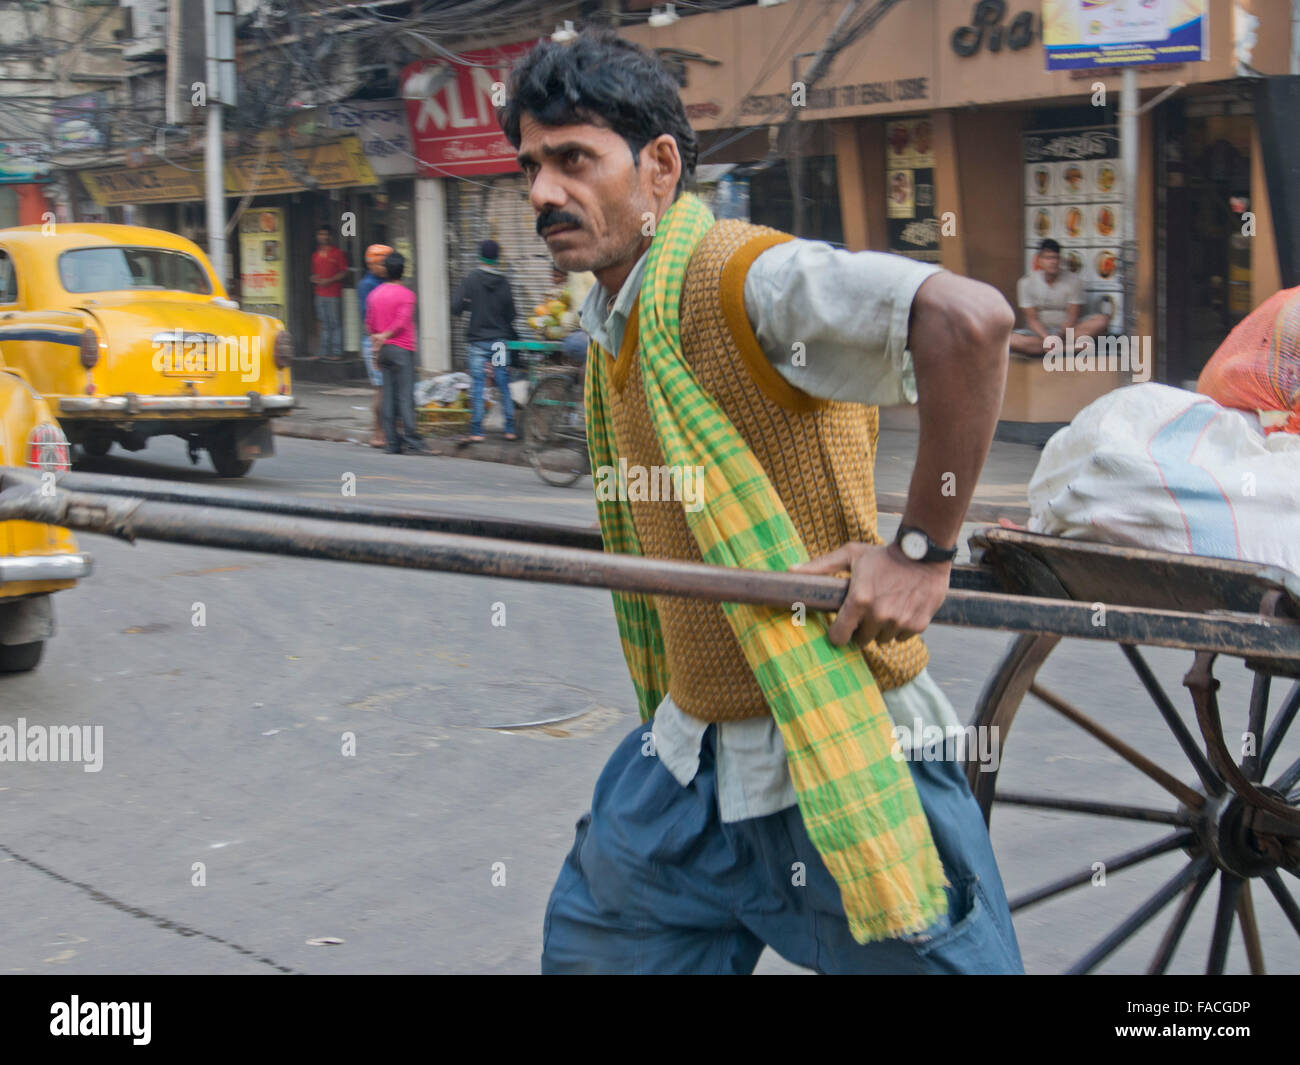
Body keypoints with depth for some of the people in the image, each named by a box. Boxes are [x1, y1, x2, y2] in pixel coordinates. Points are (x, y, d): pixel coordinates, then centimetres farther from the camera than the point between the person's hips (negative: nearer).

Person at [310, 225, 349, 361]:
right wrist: (314, 279, 0)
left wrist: (329, 281, -15)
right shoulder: (316, 254, 15)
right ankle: (325, 352, 10)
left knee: (336, 324, -6)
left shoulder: (338, 253, -2)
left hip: (334, 294, -6)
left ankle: (337, 352, -4)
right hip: (320, 294, 6)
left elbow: (344, 272, -6)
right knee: (324, 324, 8)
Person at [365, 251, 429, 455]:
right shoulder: (406, 294, -7)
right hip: (402, 349, -5)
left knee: (388, 396, 6)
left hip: (383, 350, 5)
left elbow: (370, 324, 12)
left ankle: (391, 442, 5)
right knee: (406, 396, -8)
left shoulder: (374, 294, 10)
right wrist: (385, 336, -5)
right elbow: (402, 322, -15)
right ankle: (411, 439, -14)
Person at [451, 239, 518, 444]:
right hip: (500, 339, 2)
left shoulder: (472, 278, -7)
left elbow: (456, 308, -11)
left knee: (477, 386, -1)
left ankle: (476, 432, -3)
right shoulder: (504, 281, 0)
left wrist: (470, 304, 9)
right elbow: (511, 313, 5)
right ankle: (510, 429, 8)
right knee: (504, 385, 7)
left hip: (478, 340, -2)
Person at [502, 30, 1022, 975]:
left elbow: (969, 319, -33)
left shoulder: (738, 276, -19)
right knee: (585, 945, 18)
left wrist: (922, 551, -27)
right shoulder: (612, 323, 9)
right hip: (689, 757, 9)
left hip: (834, 765, -8)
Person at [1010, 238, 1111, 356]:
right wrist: (1047, 339, -26)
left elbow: (1072, 318, -8)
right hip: (1041, 332, -1)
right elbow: (1032, 319, -8)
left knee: (1102, 320, -25)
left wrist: (1058, 338, -24)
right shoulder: (1027, 283, -6)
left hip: (1067, 329, 1)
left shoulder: (1073, 280, -5)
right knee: (1012, 340, -35)